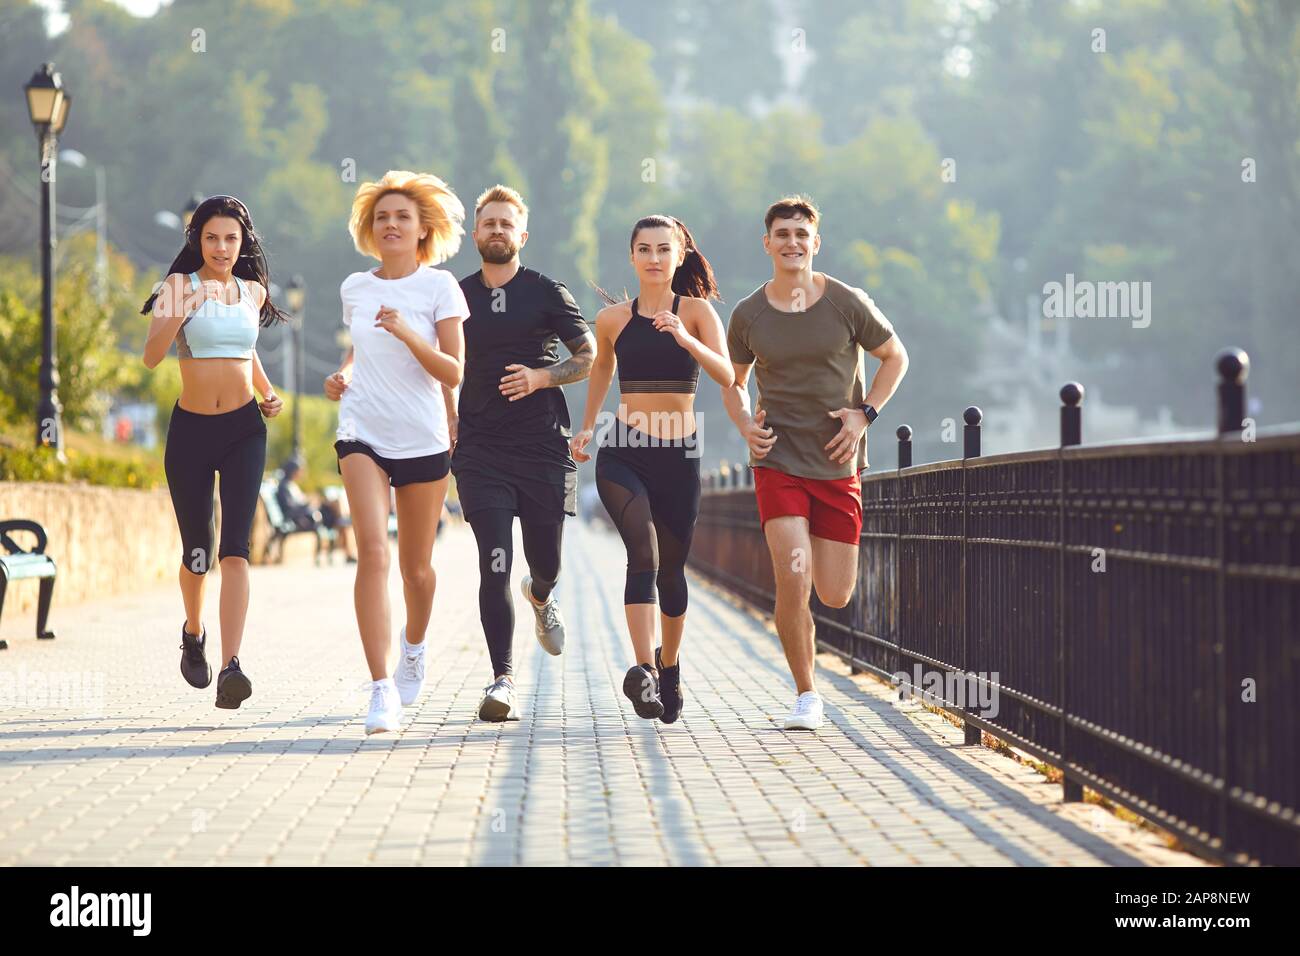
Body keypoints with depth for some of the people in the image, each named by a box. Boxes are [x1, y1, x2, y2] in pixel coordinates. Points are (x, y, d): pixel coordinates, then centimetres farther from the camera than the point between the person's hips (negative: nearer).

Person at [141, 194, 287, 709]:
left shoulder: (253, 291, 7)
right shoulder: (179, 286, -4)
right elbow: (151, 356, -19)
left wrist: (268, 391, 14)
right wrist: (174, 317, -37)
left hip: (244, 429, 1)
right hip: (190, 430, -1)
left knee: (235, 547, -14)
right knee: (196, 553, 8)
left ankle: (231, 667, -24)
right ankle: (193, 632, 40)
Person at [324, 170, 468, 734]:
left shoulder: (439, 286, -3)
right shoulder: (355, 289, 7)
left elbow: (452, 374, -8)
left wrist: (406, 334, -22)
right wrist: (341, 376, 6)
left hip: (423, 440, -1)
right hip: (362, 435, 1)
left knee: (416, 566, 11)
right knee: (372, 551, -18)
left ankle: (413, 645, 45)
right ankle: (382, 688, -21)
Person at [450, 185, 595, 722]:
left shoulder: (546, 294, 4)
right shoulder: (457, 296, 10)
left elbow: (589, 357, 7)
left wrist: (541, 377, -10)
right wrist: (449, 420, 6)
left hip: (542, 446, 0)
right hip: (480, 450, 0)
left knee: (546, 563, 8)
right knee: (495, 565, -12)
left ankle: (540, 597, 46)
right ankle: (503, 680, -11)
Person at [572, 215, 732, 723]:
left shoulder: (697, 311, -2)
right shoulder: (612, 319, 4)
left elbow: (726, 375, -16)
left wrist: (686, 339, -31)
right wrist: (586, 428, 19)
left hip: (679, 457, 1)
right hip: (622, 455, 0)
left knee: (671, 570, 12)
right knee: (644, 552, -24)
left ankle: (668, 665, 37)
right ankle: (644, 670, -34)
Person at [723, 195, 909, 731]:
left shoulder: (847, 304, -3)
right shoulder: (748, 315, 0)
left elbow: (895, 357, 10)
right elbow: (733, 384, 15)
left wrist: (864, 414, -3)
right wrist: (745, 425, -5)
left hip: (836, 464, 1)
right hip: (778, 461, -1)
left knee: (835, 597, 3)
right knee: (792, 577, -17)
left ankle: (816, 552, 41)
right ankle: (805, 696, -2)